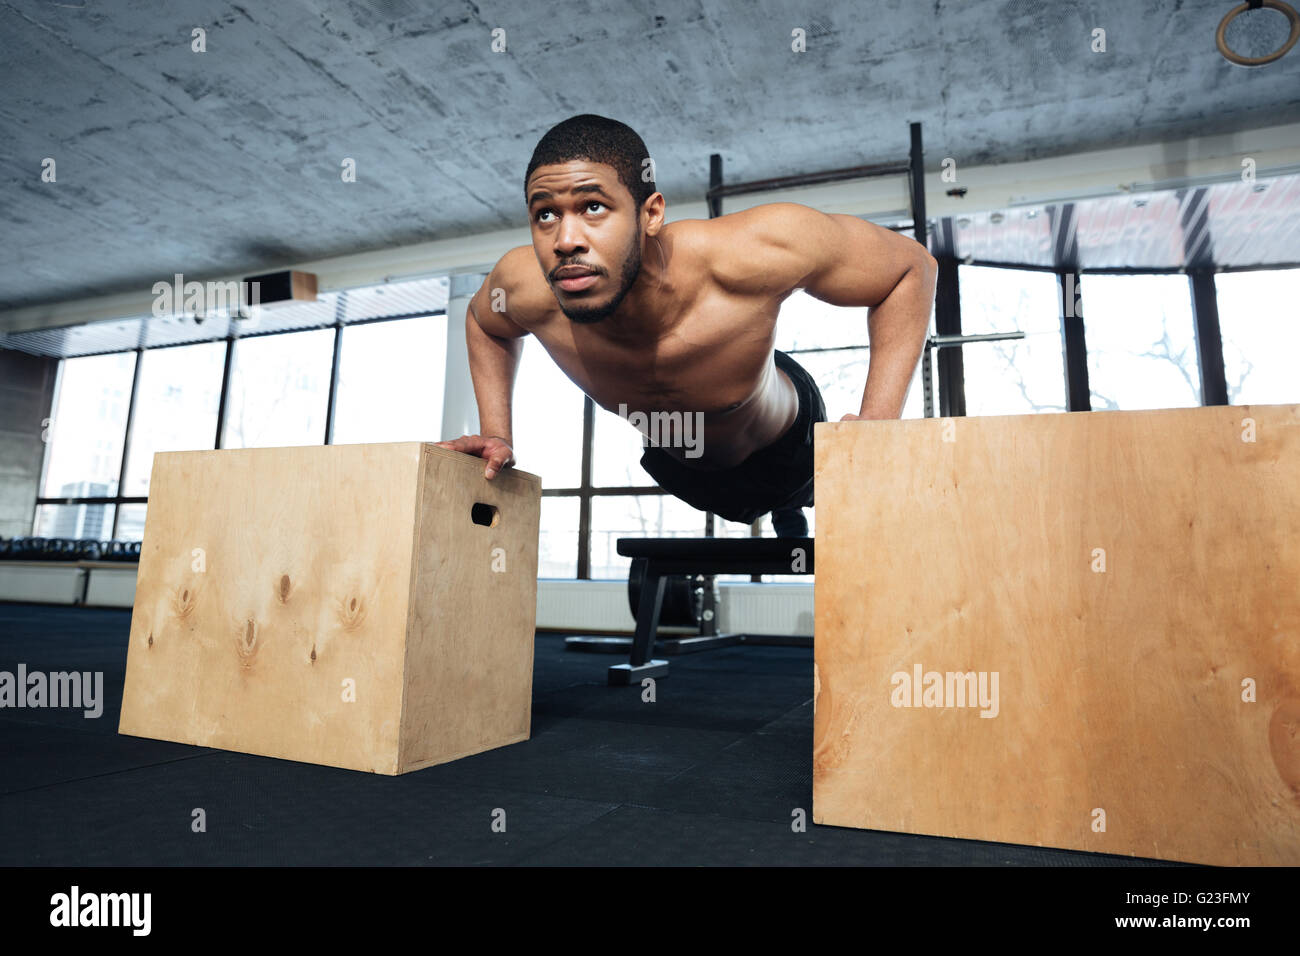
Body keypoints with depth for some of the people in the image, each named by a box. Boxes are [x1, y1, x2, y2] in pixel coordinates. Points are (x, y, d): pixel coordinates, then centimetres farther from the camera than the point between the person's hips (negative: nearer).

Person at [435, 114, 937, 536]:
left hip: (785, 451, -3)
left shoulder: (751, 253, -45)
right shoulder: (526, 288, -34)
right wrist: (496, 435, -18)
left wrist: (878, 424, -40)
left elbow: (911, 266, -29)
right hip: (672, 464, 4)